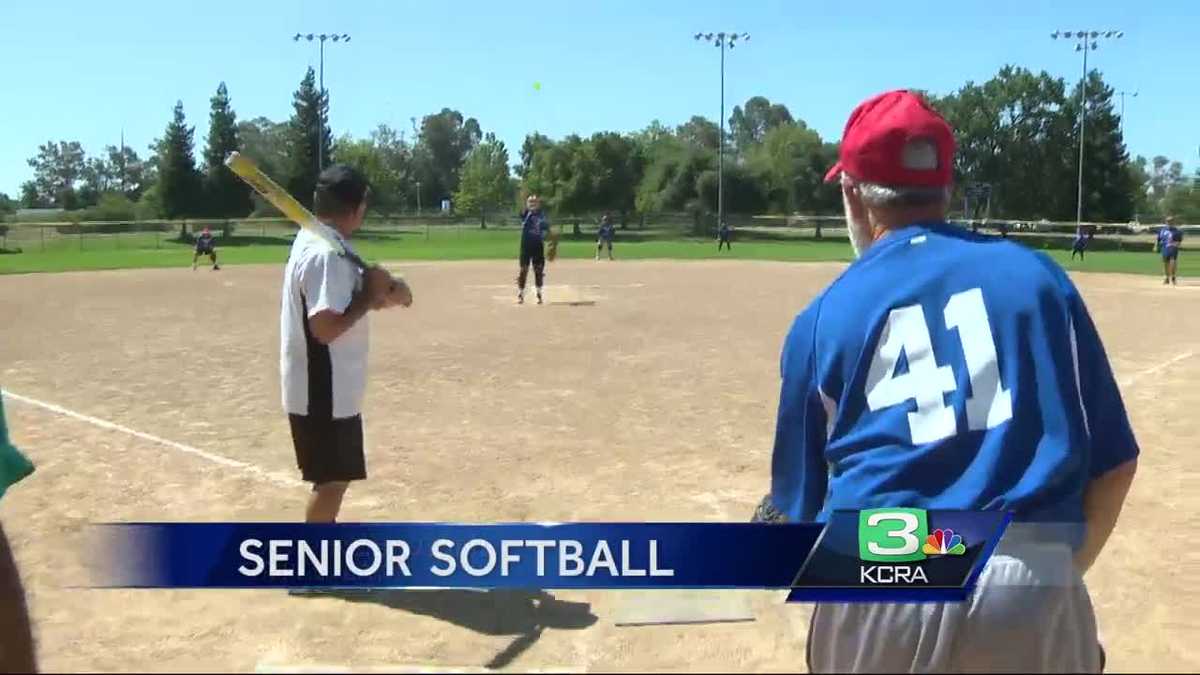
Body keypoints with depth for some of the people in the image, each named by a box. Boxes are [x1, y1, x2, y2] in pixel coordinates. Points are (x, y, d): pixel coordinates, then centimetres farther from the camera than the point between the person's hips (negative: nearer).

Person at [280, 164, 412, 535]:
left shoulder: (313, 241, 9)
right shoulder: (327, 254, -23)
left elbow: (342, 298, 11)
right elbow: (325, 328, -30)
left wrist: (382, 289, -9)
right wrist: (372, 295, -20)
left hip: (327, 385, 11)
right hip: (323, 389, -11)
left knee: (334, 475, 24)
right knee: (332, 479, -1)